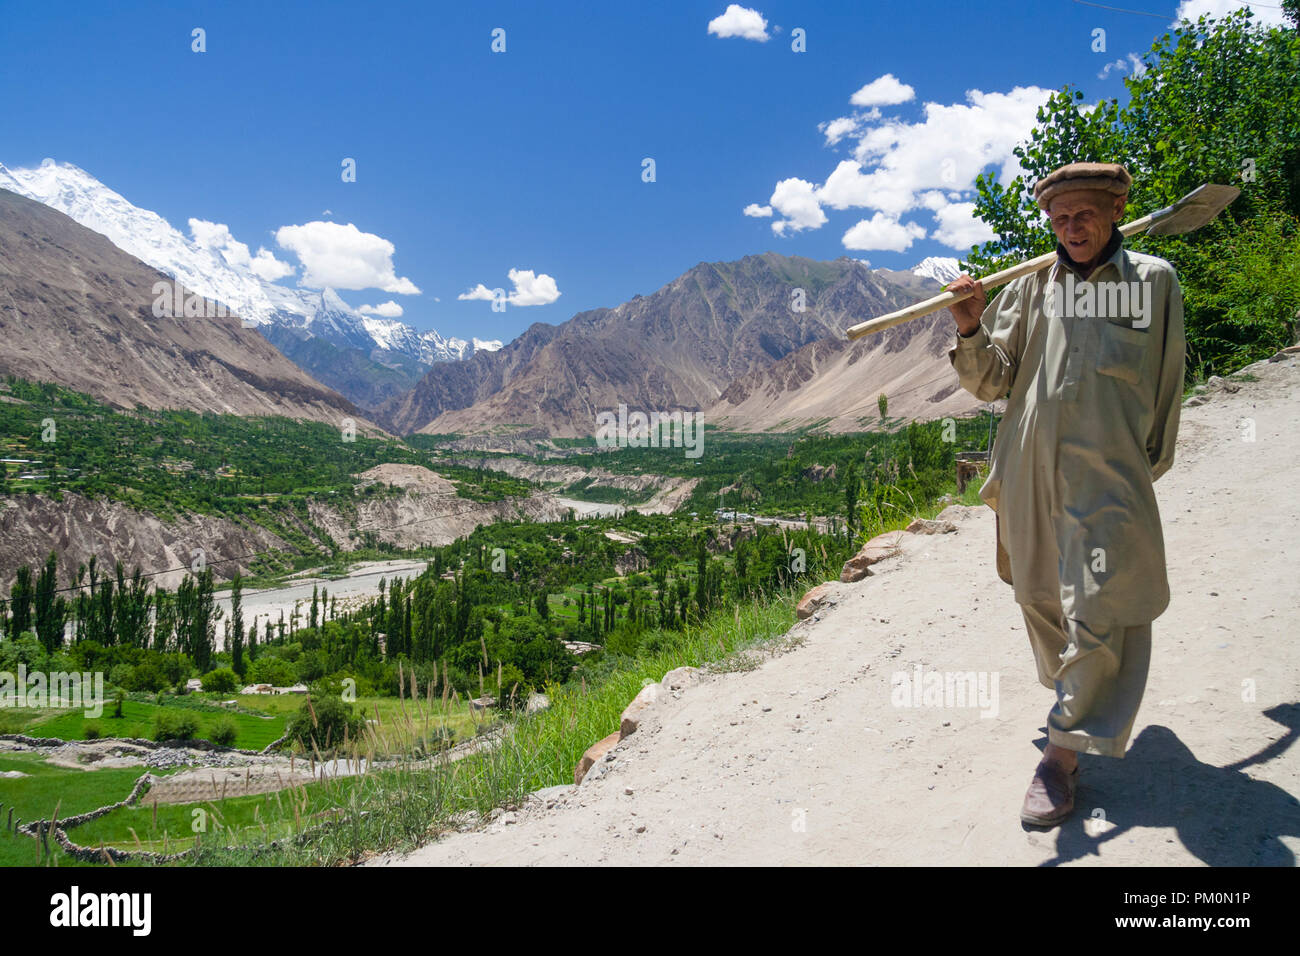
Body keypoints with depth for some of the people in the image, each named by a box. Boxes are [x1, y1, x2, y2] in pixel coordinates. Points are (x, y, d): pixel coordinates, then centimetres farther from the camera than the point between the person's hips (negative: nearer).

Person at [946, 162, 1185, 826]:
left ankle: (1065, 749, -1)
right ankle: (1075, 694, 40)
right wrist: (971, 331, -14)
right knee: (1040, 596, 14)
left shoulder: (1154, 280, 6)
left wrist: (1149, 466, 15)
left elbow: (1167, 386, 13)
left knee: (1102, 608, -9)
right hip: (1030, 472, 3)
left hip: (1109, 473, -2)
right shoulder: (1031, 287, 8)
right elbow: (992, 382, 4)